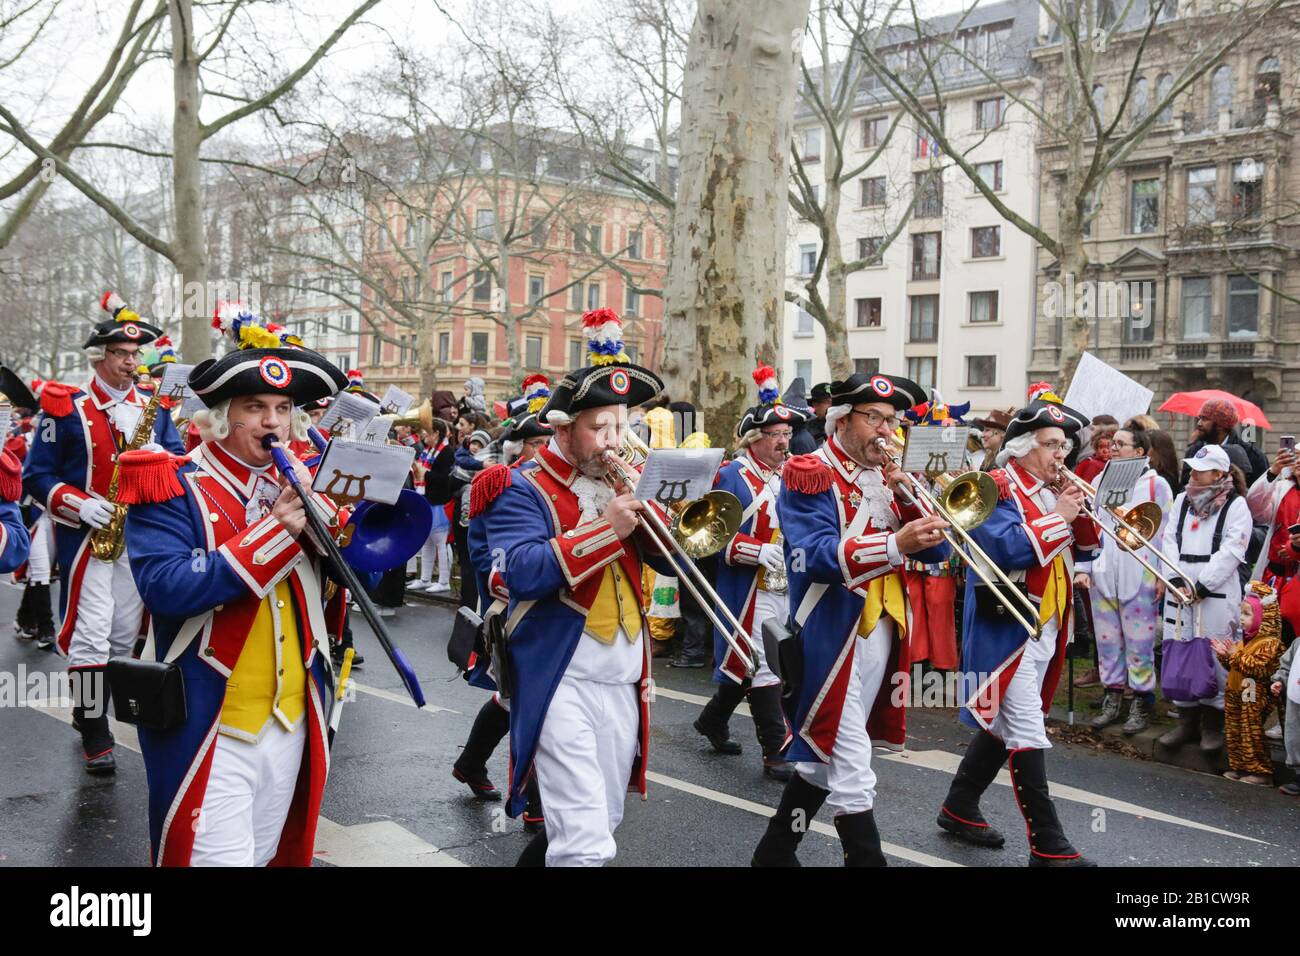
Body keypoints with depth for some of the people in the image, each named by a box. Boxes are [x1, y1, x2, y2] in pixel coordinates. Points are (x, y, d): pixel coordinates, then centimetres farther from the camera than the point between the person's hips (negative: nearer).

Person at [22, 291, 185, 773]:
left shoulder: (153, 408, 9)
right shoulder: (65, 408, -4)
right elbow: (36, 476, -4)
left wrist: (163, 458, -16)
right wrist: (79, 505, -20)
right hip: (86, 536, -4)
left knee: (124, 635, 11)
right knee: (91, 634, -8)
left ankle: (89, 709, 29)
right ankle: (96, 738, 0)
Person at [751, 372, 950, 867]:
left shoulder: (885, 477, 13)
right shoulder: (809, 475, -9)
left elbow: (936, 551, 6)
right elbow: (818, 556, -24)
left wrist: (909, 496, -10)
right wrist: (896, 546, -36)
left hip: (880, 634, 8)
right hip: (831, 639, -8)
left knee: (823, 756, 18)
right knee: (853, 776, -7)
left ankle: (775, 851, 33)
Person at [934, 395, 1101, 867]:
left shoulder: (1052, 491, 14)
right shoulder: (995, 489, -11)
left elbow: (1083, 550, 14)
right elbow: (1005, 548, -25)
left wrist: (1081, 515, -4)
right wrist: (1057, 517, -19)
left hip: (1047, 629, 9)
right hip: (1006, 629, -9)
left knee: (1003, 724, 16)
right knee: (1027, 733, -9)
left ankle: (959, 809, 29)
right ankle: (1048, 846, -7)